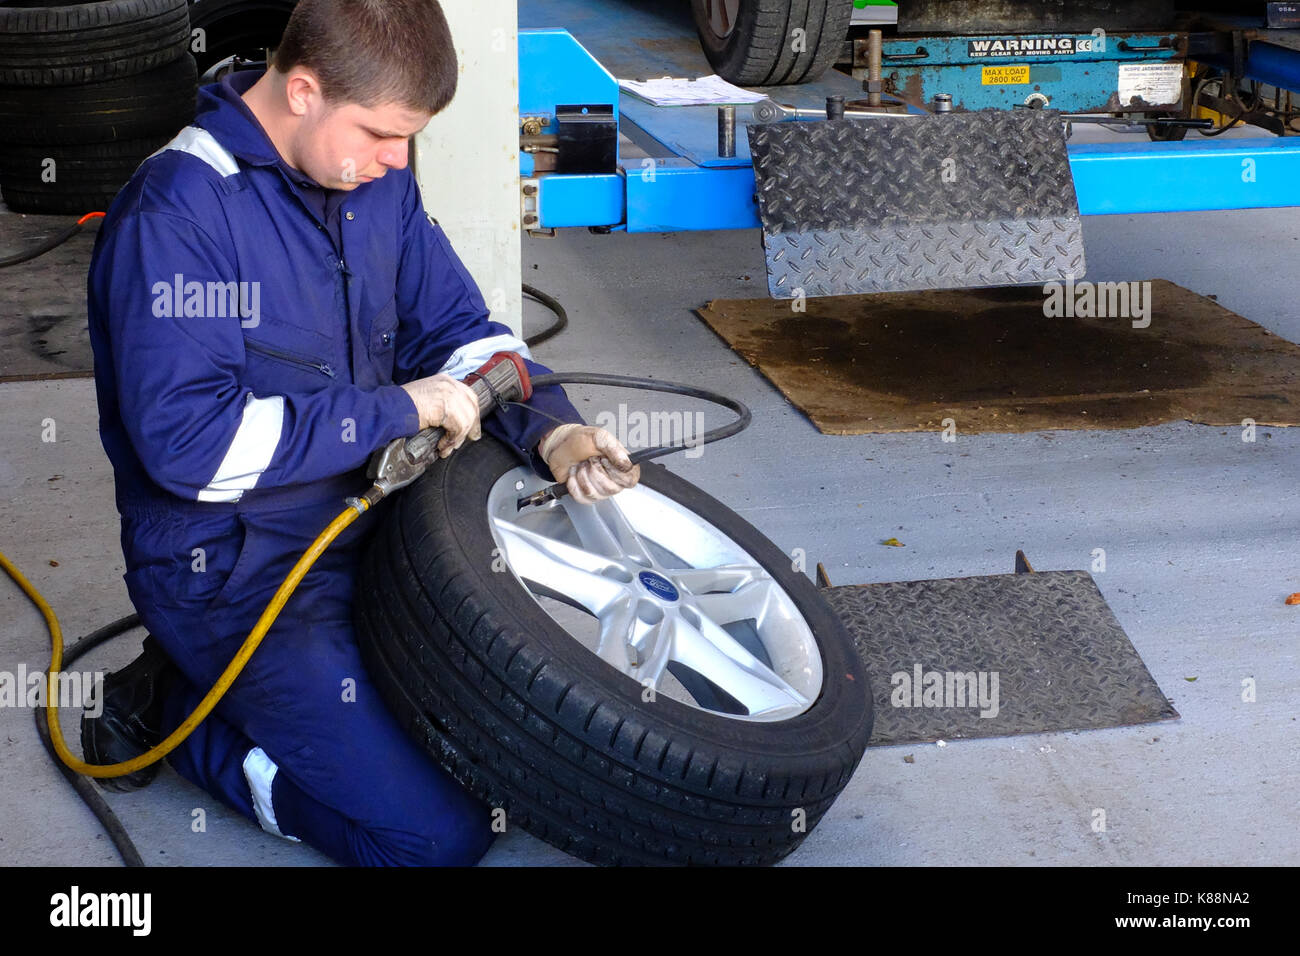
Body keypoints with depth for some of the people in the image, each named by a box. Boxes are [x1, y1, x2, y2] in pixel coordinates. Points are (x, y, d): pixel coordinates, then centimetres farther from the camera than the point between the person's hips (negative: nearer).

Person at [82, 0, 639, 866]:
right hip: (235, 575, -8)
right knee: (438, 834, -13)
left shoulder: (376, 177, 3)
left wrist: (551, 430, -12)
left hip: (367, 529, 8)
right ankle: (172, 708, 4)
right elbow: (189, 442, -27)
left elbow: (460, 330, 9)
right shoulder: (176, 214, -21)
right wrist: (399, 409, -22)